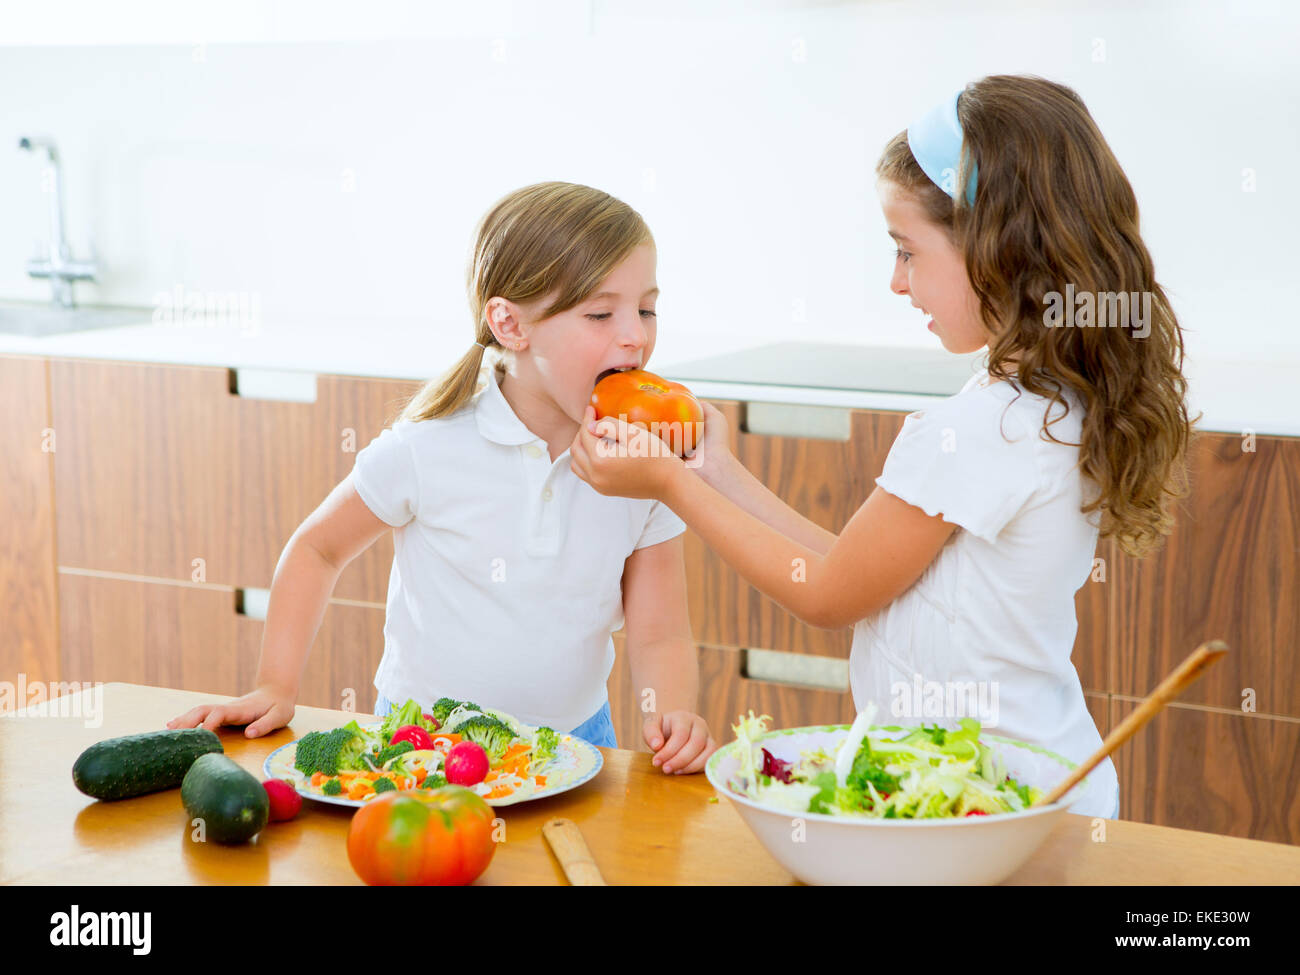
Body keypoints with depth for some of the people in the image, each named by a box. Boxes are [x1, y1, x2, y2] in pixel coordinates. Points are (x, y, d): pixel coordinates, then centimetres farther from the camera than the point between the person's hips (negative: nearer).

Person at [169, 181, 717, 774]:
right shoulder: (429, 448, -12)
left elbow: (659, 635, -2)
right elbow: (317, 549, 5)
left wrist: (673, 714, -23)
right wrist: (276, 688, 0)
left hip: (573, 741, 3)